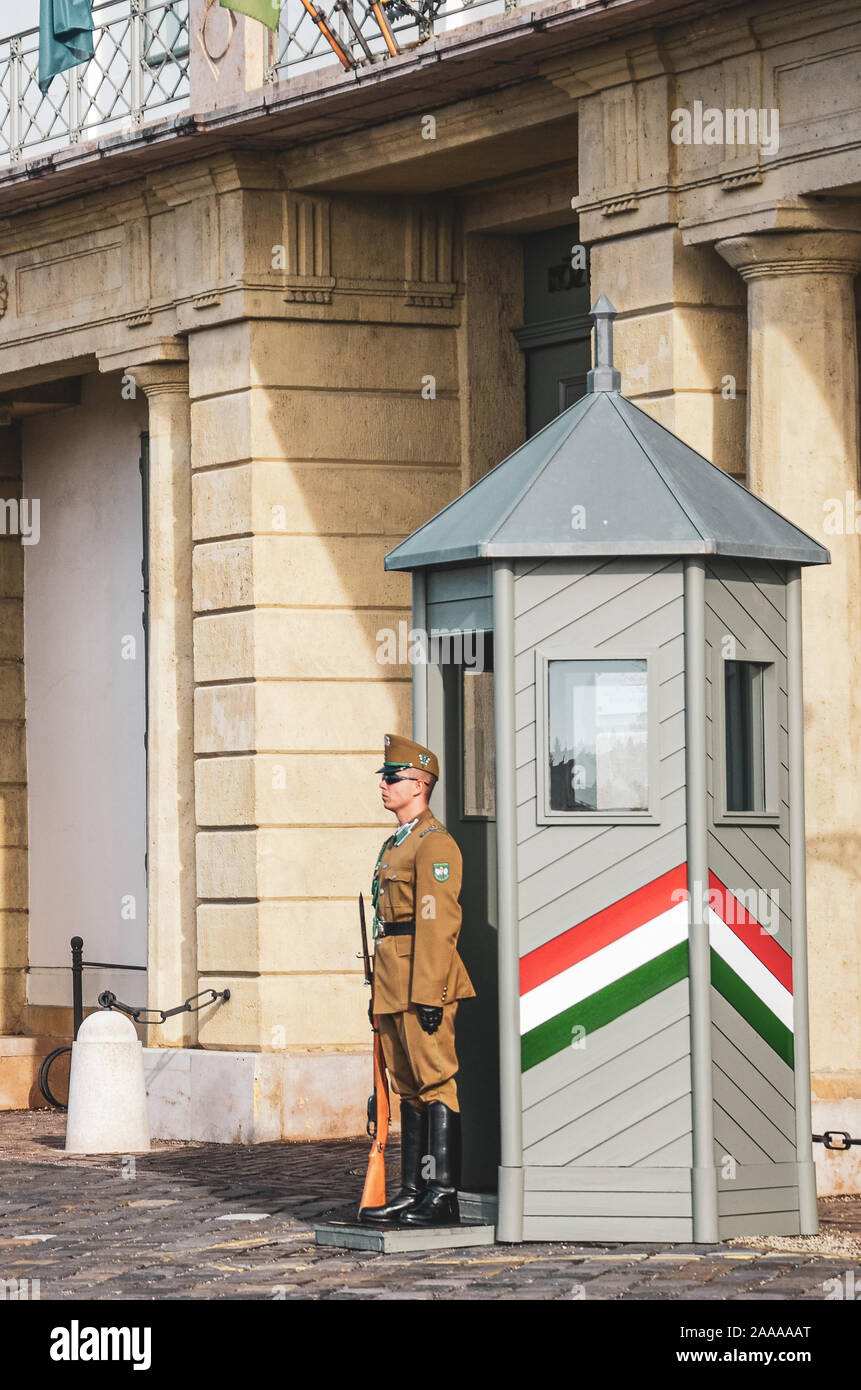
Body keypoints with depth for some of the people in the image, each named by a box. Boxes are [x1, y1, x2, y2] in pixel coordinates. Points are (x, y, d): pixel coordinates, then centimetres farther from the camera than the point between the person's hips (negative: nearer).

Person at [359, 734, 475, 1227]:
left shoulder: (434, 843, -11)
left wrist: (428, 995, -22)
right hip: (396, 984, 10)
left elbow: (438, 923, -17)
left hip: (424, 982, -10)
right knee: (410, 1088, 11)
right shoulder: (397, 844, 20)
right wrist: (380, 991, 21)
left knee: (435, 1084, -8)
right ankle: (413, 1191, 15)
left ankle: (443, 1198, -8)